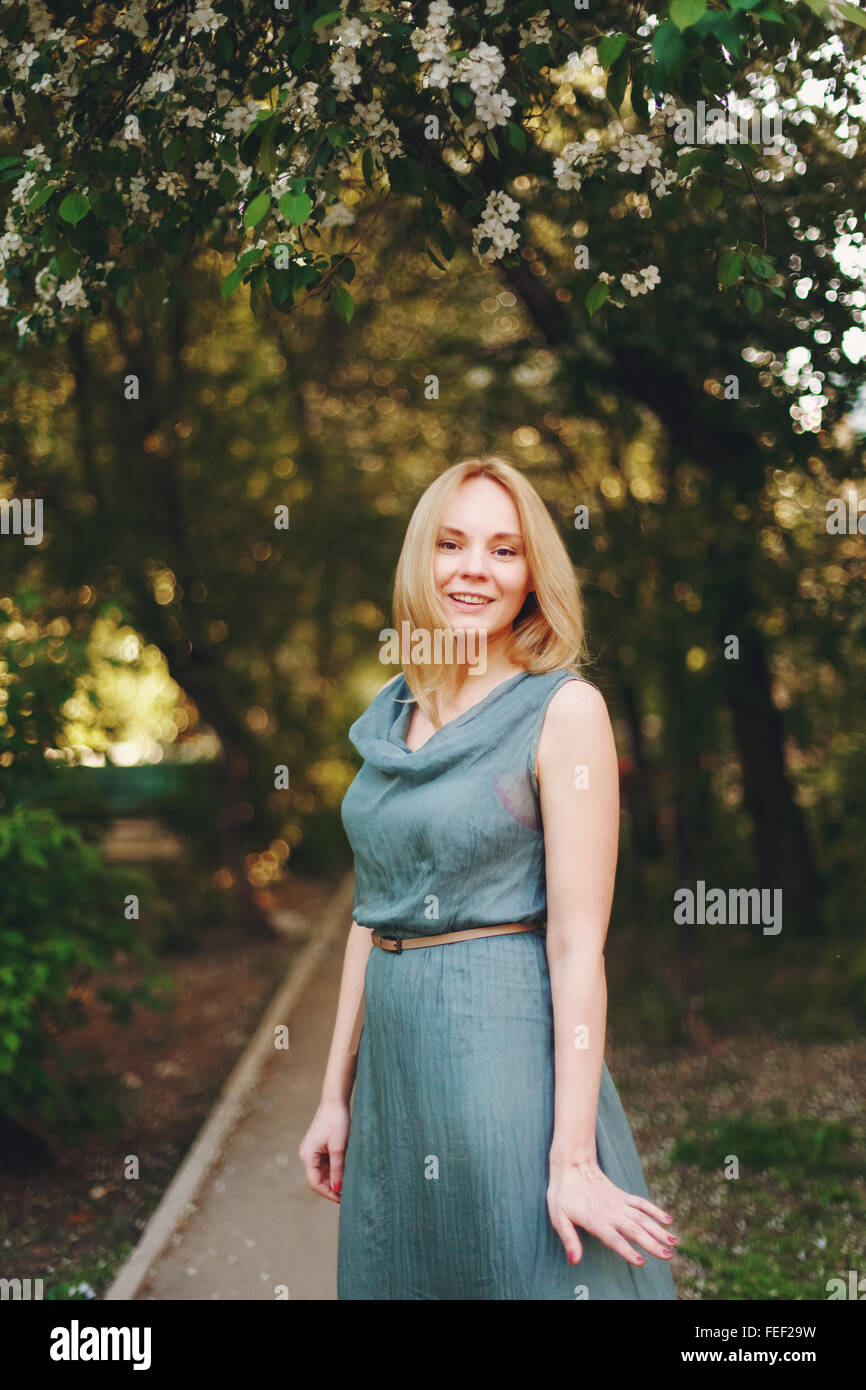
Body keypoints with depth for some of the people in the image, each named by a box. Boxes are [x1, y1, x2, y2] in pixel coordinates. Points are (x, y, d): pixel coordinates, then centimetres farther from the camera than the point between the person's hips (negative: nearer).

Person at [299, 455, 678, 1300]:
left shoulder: (564, 708, -10)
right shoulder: (391, 715, 9)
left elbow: (577, 943, -14)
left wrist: (573, 1155, -17)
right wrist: (335, 1094, 14)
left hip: (507, 1046, -6)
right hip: (395, 1046, 6)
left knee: (523, 1268, 4)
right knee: (401, 1269, 17)